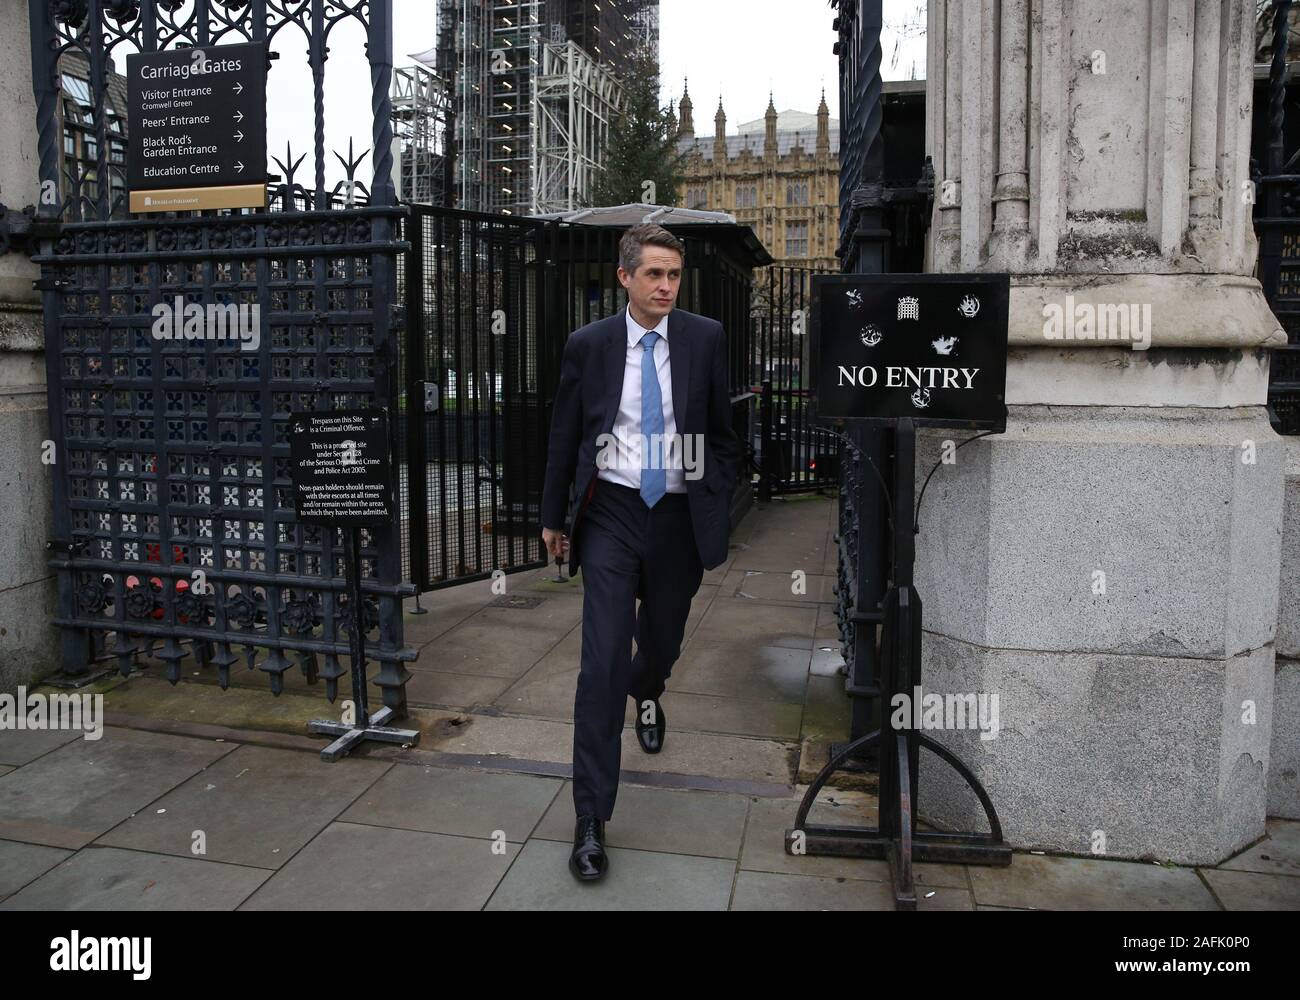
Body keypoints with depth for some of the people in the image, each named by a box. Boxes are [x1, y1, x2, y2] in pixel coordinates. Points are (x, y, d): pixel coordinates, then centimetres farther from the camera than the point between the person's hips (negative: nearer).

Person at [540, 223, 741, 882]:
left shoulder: (705, 338, 0)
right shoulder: (588, 345, -1)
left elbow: (722, 430, 7)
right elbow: (564, 437, 7)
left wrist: (717, 506, 2)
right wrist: (553, 516, 11)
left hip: (678, 516, 2)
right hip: (611, 513, -2)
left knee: (663, 641, 19)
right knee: (603, 660, -9)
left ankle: (646, 693, 59)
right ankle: (591, 820, 0)